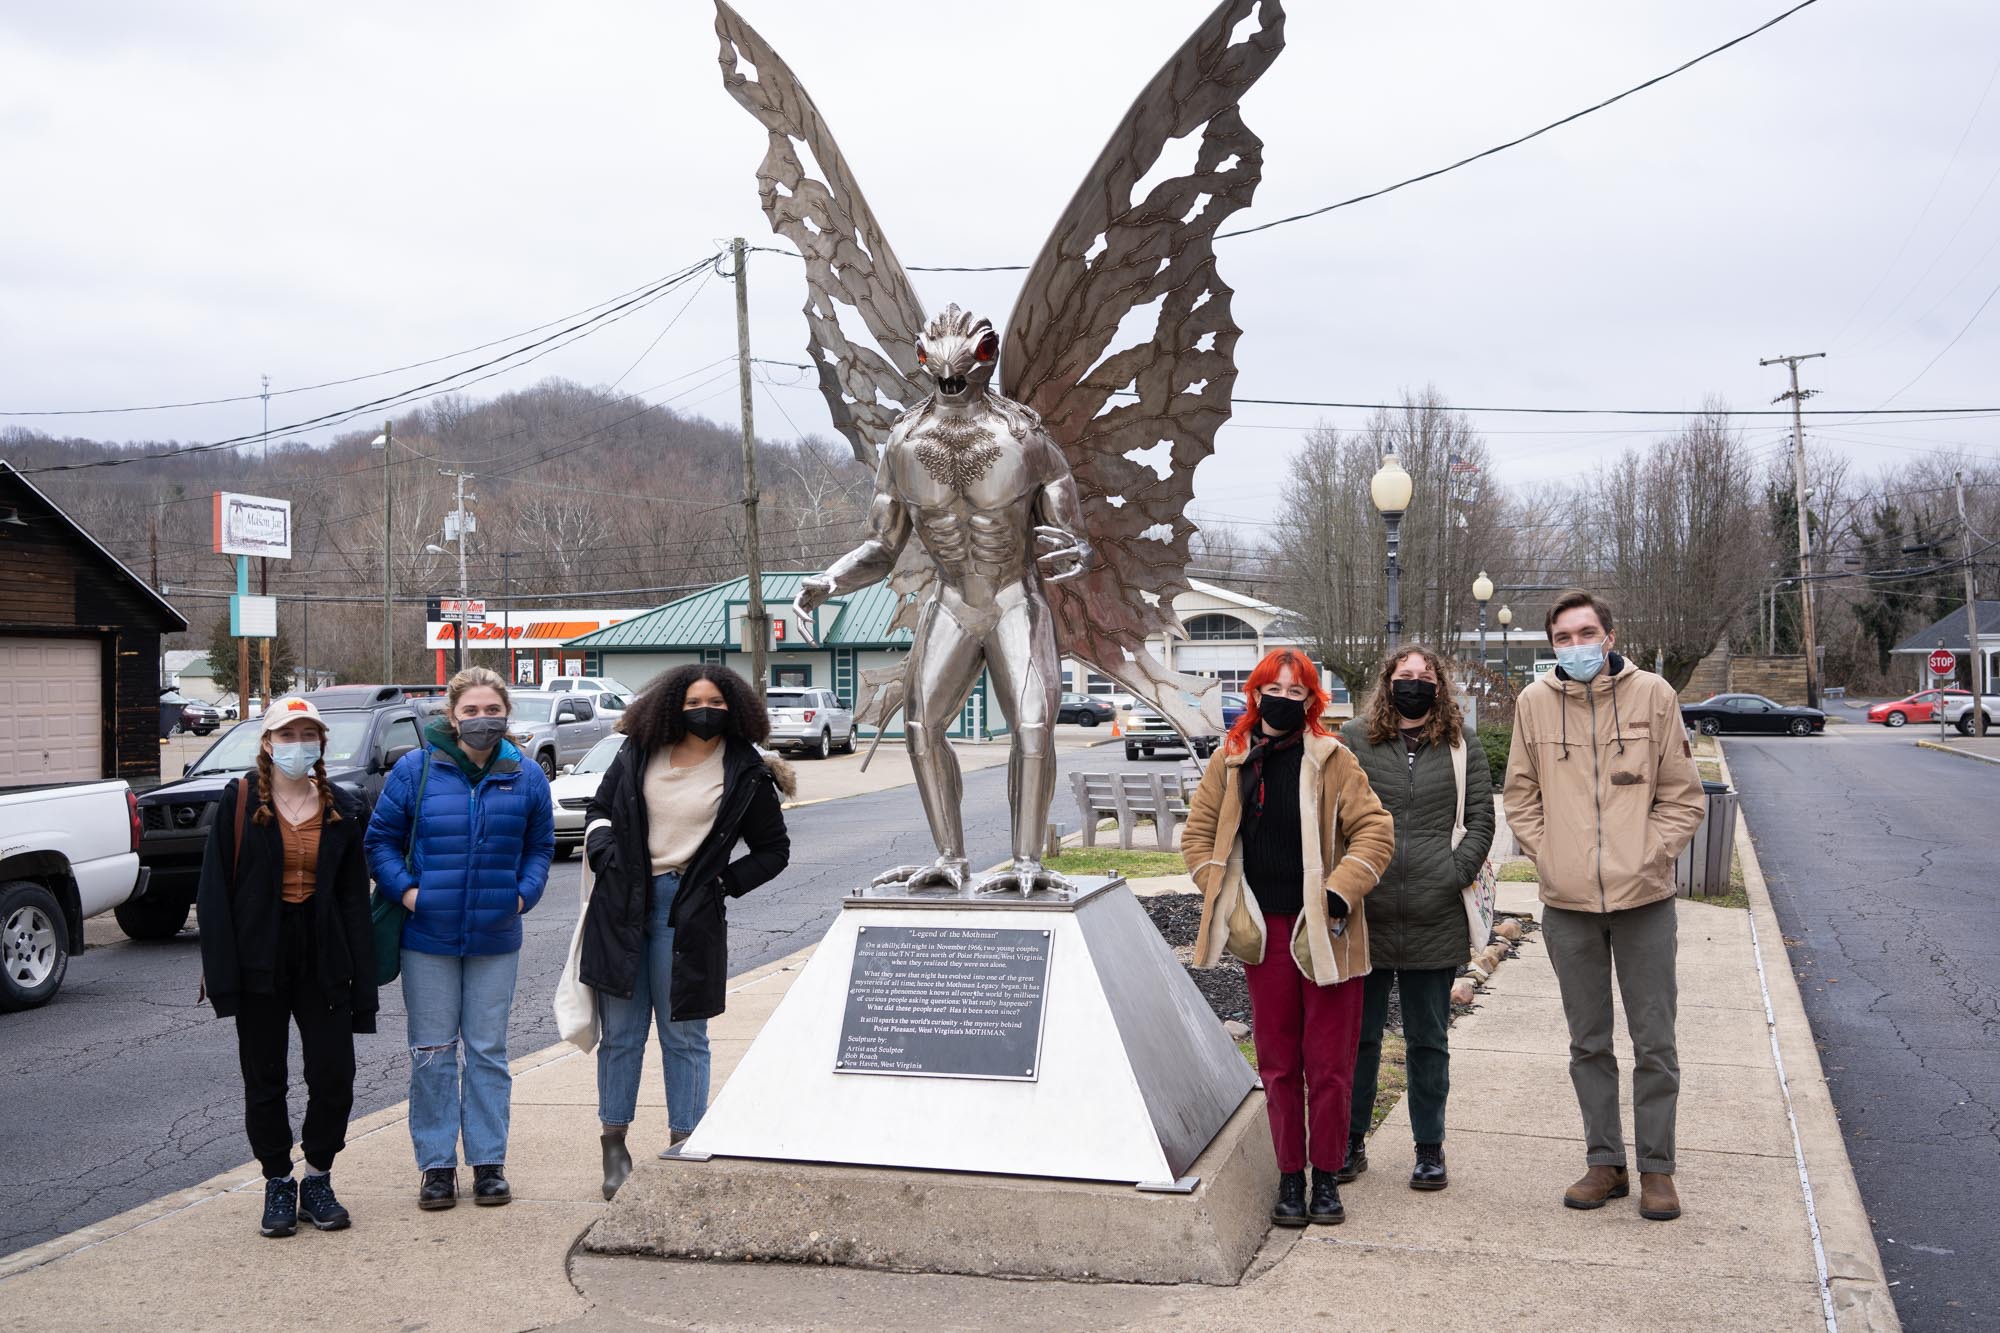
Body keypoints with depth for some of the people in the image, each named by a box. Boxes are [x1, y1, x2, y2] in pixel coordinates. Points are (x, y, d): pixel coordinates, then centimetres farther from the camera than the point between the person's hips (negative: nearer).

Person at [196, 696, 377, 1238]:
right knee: (264, 1081, 6)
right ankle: (278, 1186, 22)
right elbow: (214, 893, -5)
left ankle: (318, 1180, 19)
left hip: (322, 961, 2)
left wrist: (362, 986, 0)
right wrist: (222, 975, -14)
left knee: (334, 1077, 0)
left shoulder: (341, 809, 5)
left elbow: (354, 901, 5)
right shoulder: (239, 803, -2)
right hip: (260, 963, -2)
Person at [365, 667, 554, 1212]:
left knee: (488, 1052, 9)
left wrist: (524, 893, -3)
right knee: (432, 1054, 6)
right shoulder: (416, 769, -5)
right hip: (428, 938, -1)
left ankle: (488, 1161, 18)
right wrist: (404, 889, -10)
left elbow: (540, 846, 11)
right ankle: (437, 1164, 16)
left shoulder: (525, 777, 0)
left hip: (496, 940, 1)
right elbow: (381, 838, 2)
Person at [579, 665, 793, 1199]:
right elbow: (600, 809, 19)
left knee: (684, 1034, 4)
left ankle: (682, 1144, 13)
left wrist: (723, 884, -4)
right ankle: (614, 1144, 18)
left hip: (688, 910, -2)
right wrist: (603, 851, 0)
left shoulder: (746, 773, -2)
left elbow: (774, 850, 7)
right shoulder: (640, 754, 6)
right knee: (620, 1032, 8)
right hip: (622, 904, 3)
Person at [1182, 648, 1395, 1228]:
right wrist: (1226, 900, 2)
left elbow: (1375, 831, -4)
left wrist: (1340, 894, -12)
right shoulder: (1230, 762, 6)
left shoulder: (1332, 761, -2)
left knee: (1329, 1062, 4)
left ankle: (1326, 1176, 17)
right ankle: (1290, 1176, 18)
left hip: (1325, 932, -2)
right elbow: (1197, 834, 12)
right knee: (1278, 1062, 8)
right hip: (1264, 931, 2)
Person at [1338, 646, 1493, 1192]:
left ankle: (1430, 1149, 21)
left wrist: (1457, 874, -7)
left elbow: (1482, 819, 5)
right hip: (1365, 919, 0)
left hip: (1436, 920, 0)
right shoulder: (1353, 740, 3)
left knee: (1428, 1041, 10)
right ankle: (1351, 1142, 23)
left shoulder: (1460, 746, 6)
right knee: (1358, 1035, 10)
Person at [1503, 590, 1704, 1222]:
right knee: (1588, 1043, 12)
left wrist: (1647, 859, -9)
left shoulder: (1652, 694, -3)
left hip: (1643, 898, -2)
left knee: (1654, 1042, 5)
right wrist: (1548, 857, -2)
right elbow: (1520, 795, 10)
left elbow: (1683, 795, 1)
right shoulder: (1535, 702, 1)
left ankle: (1656, 1167, 19)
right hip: (1567, 900, 2)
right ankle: (1604, 1162, 24)